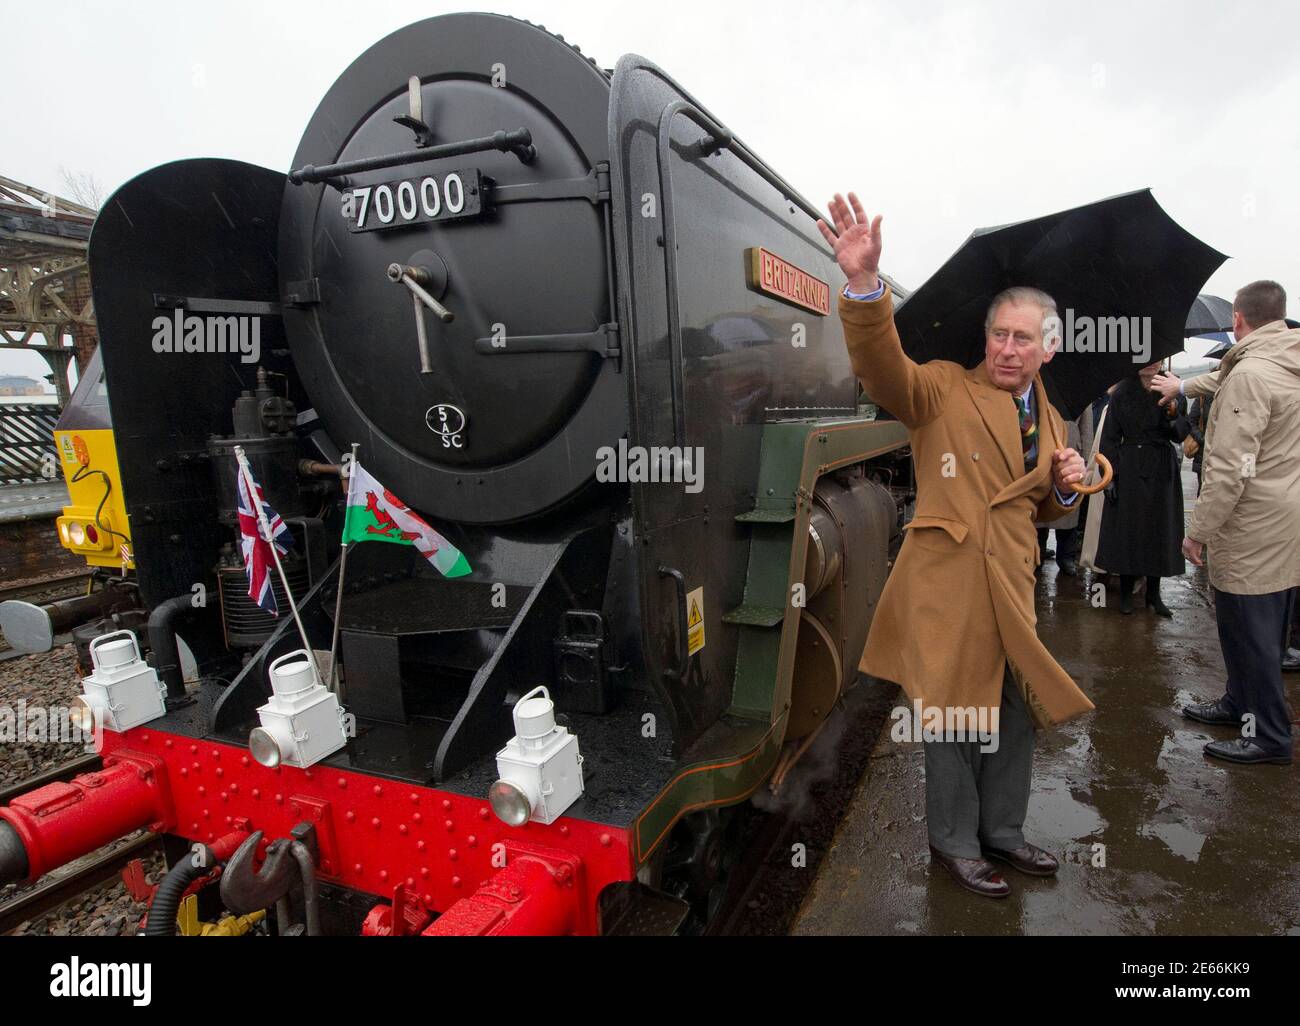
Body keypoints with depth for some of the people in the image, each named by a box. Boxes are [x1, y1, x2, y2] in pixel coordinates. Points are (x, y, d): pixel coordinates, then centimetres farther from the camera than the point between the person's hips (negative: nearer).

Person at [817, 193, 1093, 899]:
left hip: (1011, 586, 7)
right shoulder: (943, 389, -5)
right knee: (955, 719, 6)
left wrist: (1065, 486, 2)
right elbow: (883, 369, -26)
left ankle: (1002, 832, 39)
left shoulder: (1049, 422, 15)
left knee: (1018, 714, 17)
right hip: (948, 583, -6)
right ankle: (954, 844, 28)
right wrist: (865, 284, -42)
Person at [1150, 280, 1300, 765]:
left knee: (1250, 631, 1)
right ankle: (1240, 702, 36)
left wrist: (1198, 530, -19)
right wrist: (1182, 386, 46)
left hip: (1254, 526, -10)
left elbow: (1229, 469, -25)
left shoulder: (1250, 375, -21)